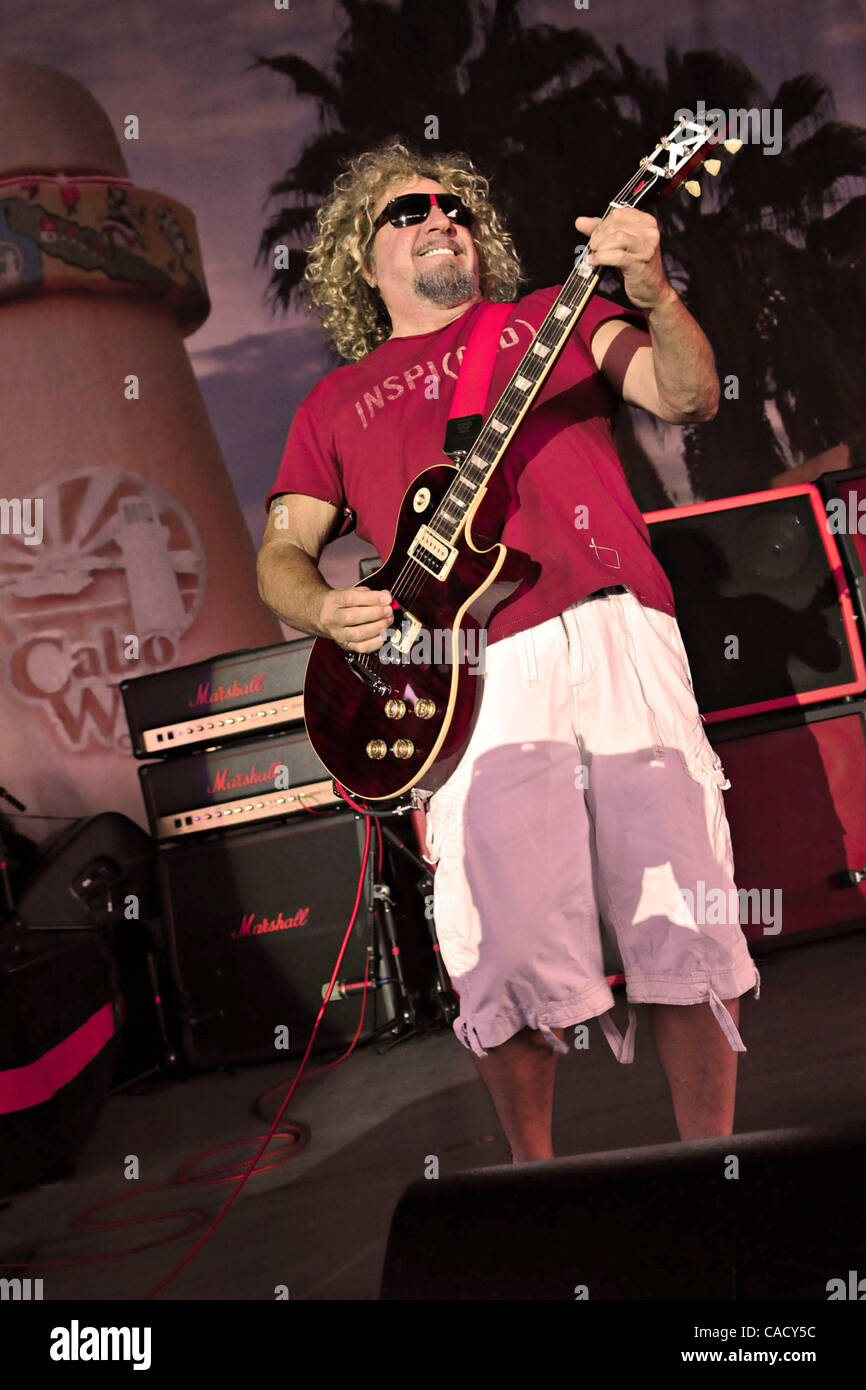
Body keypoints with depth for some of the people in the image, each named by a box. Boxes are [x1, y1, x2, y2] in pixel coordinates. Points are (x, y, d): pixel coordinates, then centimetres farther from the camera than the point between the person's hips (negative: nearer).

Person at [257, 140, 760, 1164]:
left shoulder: (551, 318, 23)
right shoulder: (336, 402, 25)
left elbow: (689, 397, 9)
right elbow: (280, 555, 21)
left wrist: (653, 295, -10)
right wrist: (325, 610, -2)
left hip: (617, 634, 0)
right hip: (469, 670, 0)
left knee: (685, 924, -7)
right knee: (509, 957, -9)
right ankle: (534, 1177, 14)